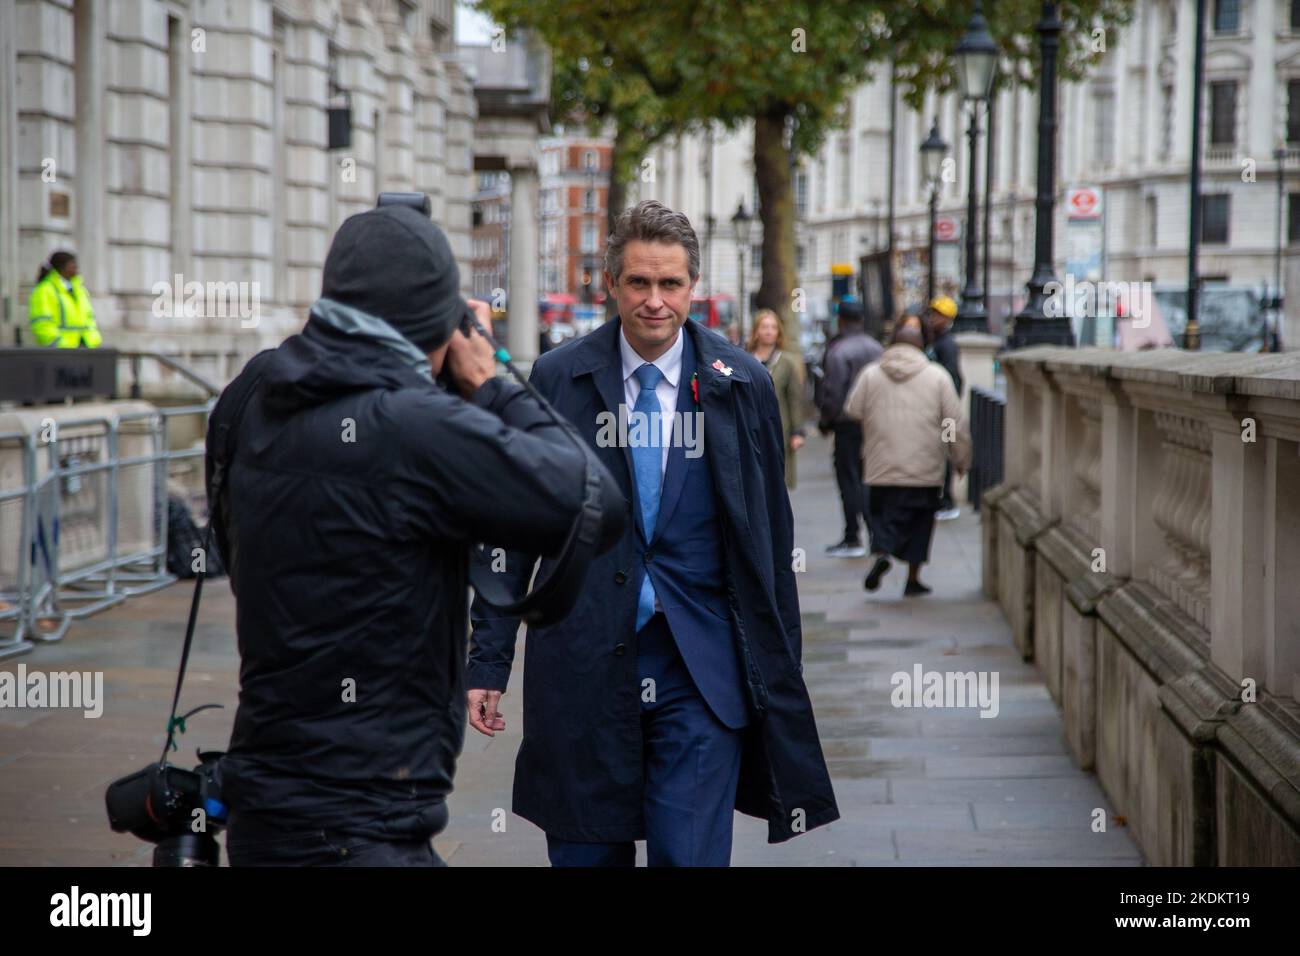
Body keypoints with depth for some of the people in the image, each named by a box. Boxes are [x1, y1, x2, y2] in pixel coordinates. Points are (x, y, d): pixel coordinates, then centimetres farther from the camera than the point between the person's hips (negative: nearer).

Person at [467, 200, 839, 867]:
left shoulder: (742, 386, 3)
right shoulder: (557, 379, 2)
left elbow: (772, 539, 7)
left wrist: (781, 673, 7)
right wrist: (489, 660, 1)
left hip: (700, 669, 0)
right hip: (582, 668, 1)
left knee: (692, 855, -6)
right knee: (584, 853, 7)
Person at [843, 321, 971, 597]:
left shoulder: (870, 375, 1)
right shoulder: (937, 376, 0)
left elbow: (853, 411, 5)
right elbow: (955, 424, 0)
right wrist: (962, 459, 11)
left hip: (882, 469, 1)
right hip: (925, 470, -1)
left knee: (883, 514, 9)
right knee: (920, 522, 11)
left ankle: (881, 553, -20)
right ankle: (913, 578, 11)